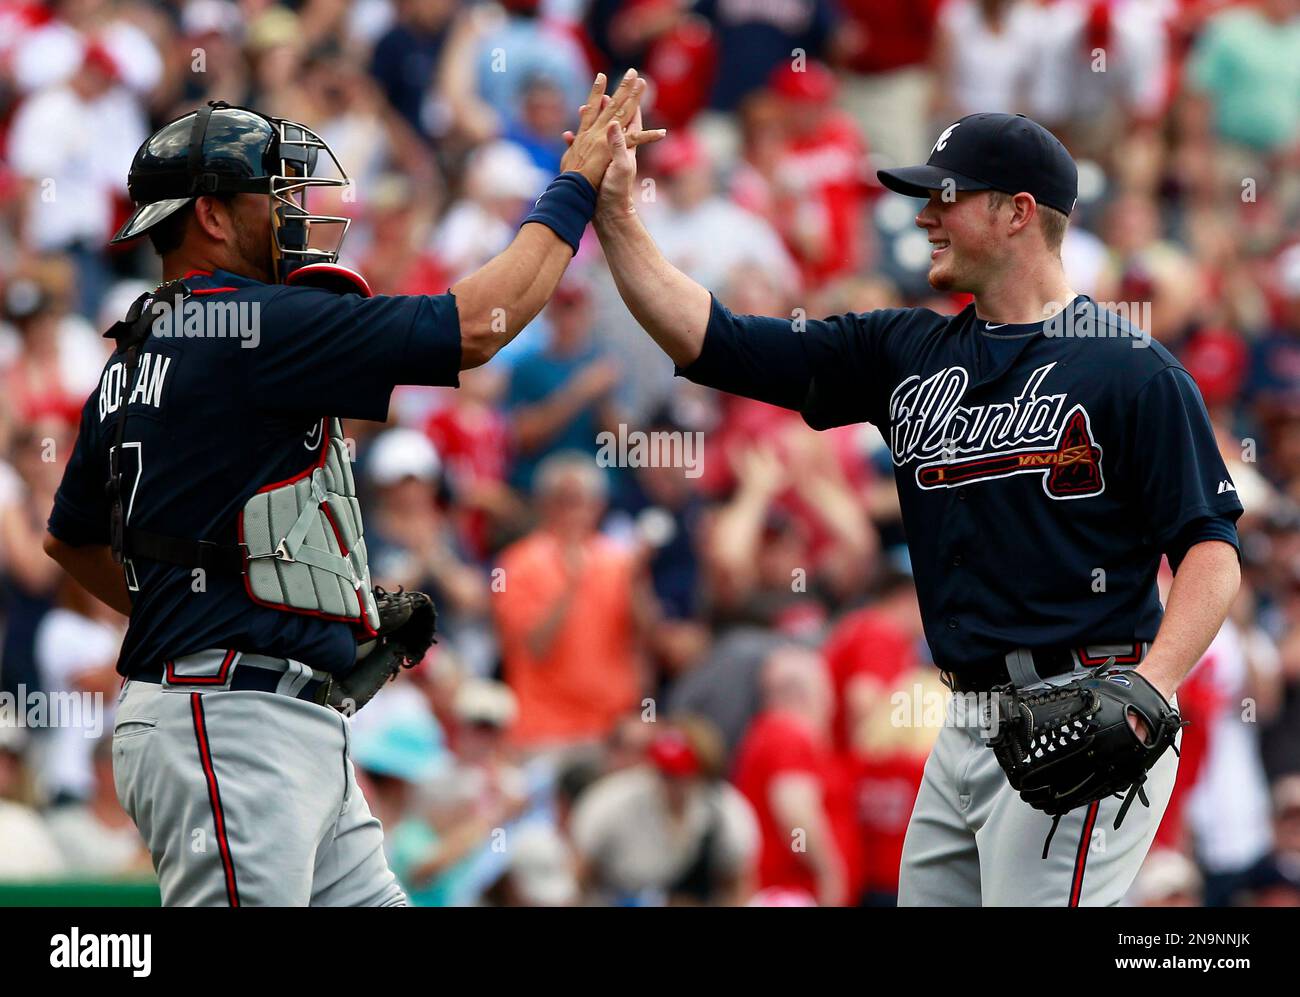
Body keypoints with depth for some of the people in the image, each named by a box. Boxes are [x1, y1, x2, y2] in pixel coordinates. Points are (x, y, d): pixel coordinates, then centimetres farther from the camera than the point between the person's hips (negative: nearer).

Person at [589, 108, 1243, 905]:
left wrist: (1149, 686, -24)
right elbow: (705, 340, 13)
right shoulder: (906, 353, 14)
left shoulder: (1133, 369, -5)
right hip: (966, 729, 8)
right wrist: (614, 214, 6)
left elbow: (1212, 548, -10)